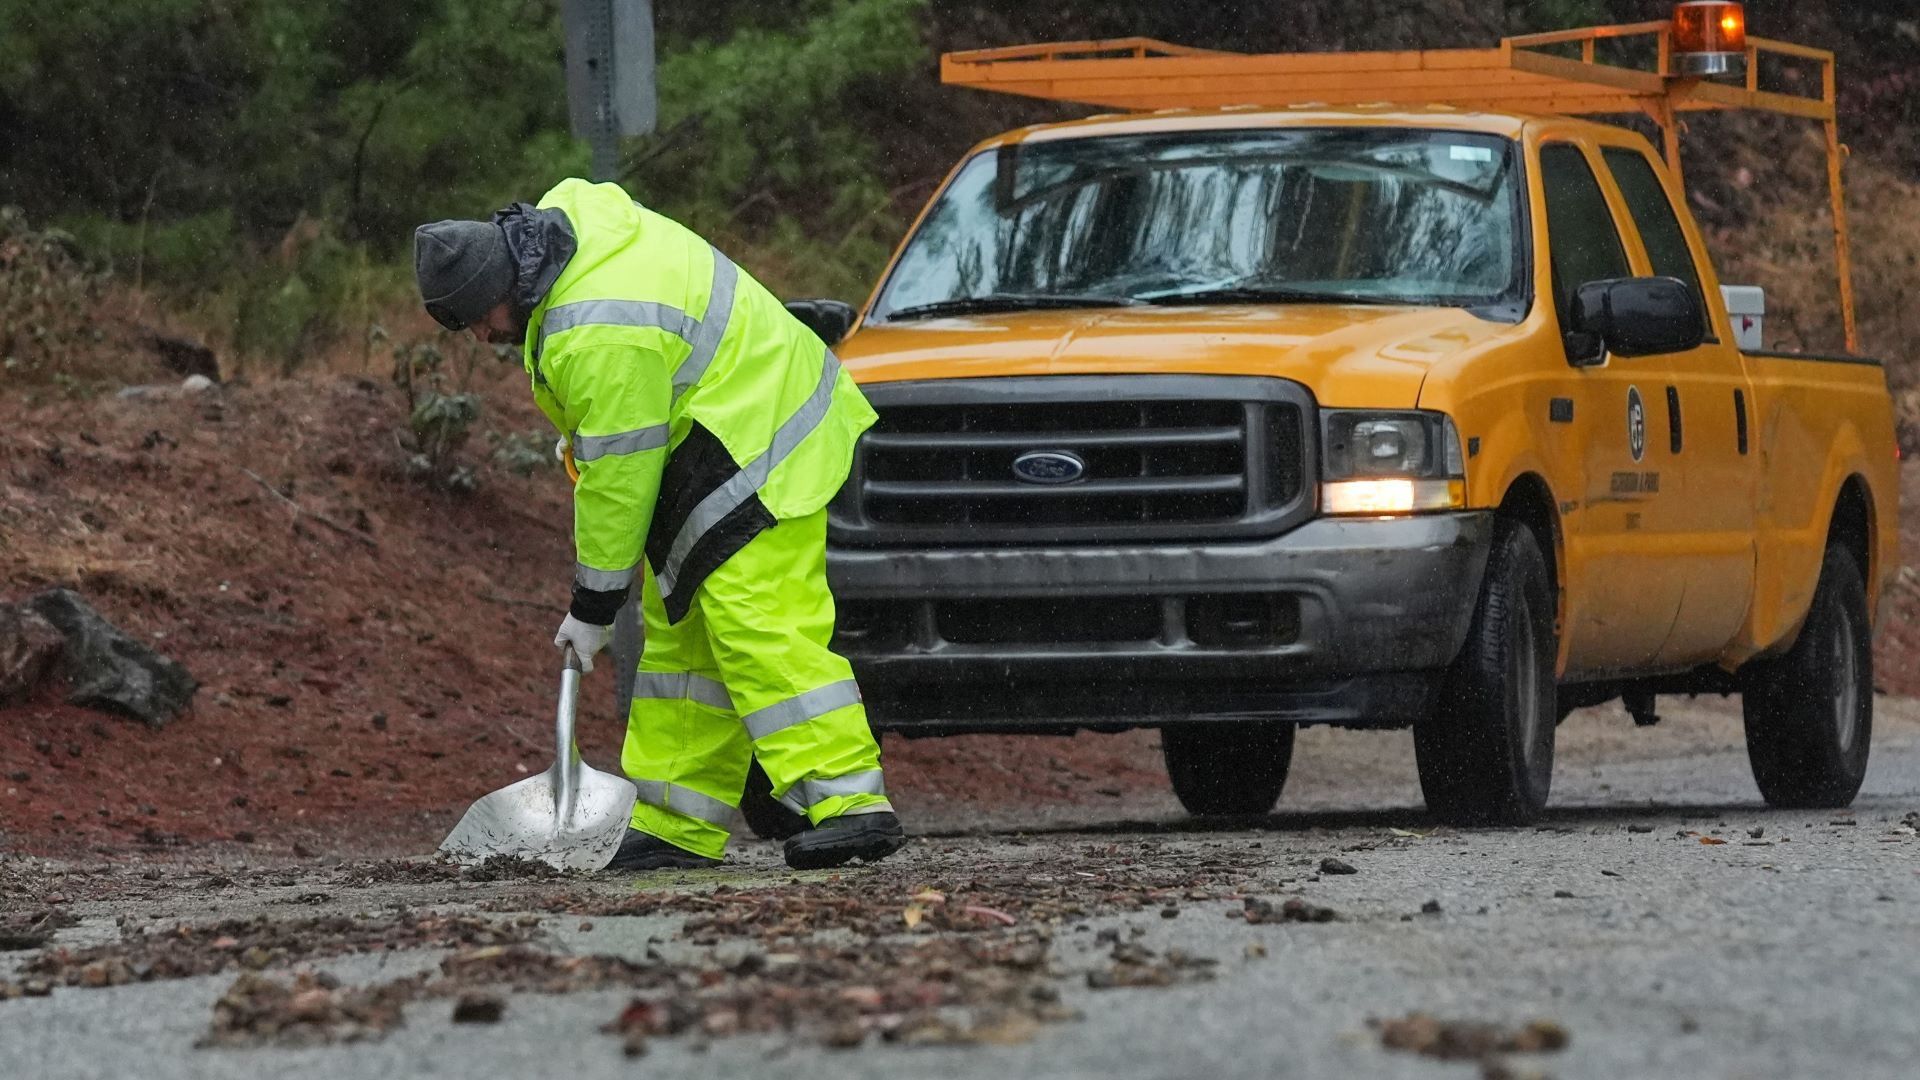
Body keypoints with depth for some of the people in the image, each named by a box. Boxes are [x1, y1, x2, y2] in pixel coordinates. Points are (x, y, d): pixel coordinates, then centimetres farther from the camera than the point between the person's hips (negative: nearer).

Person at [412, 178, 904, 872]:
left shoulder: (602, 337, -28)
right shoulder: (569, 222, 3)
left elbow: (617, 478, -22)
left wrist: (593, 608, -13)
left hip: (758, 452, -11)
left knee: (759, 630, -20)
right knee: (680, 634, 10)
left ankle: (850, 805, -25)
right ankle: (676, 829, 12)